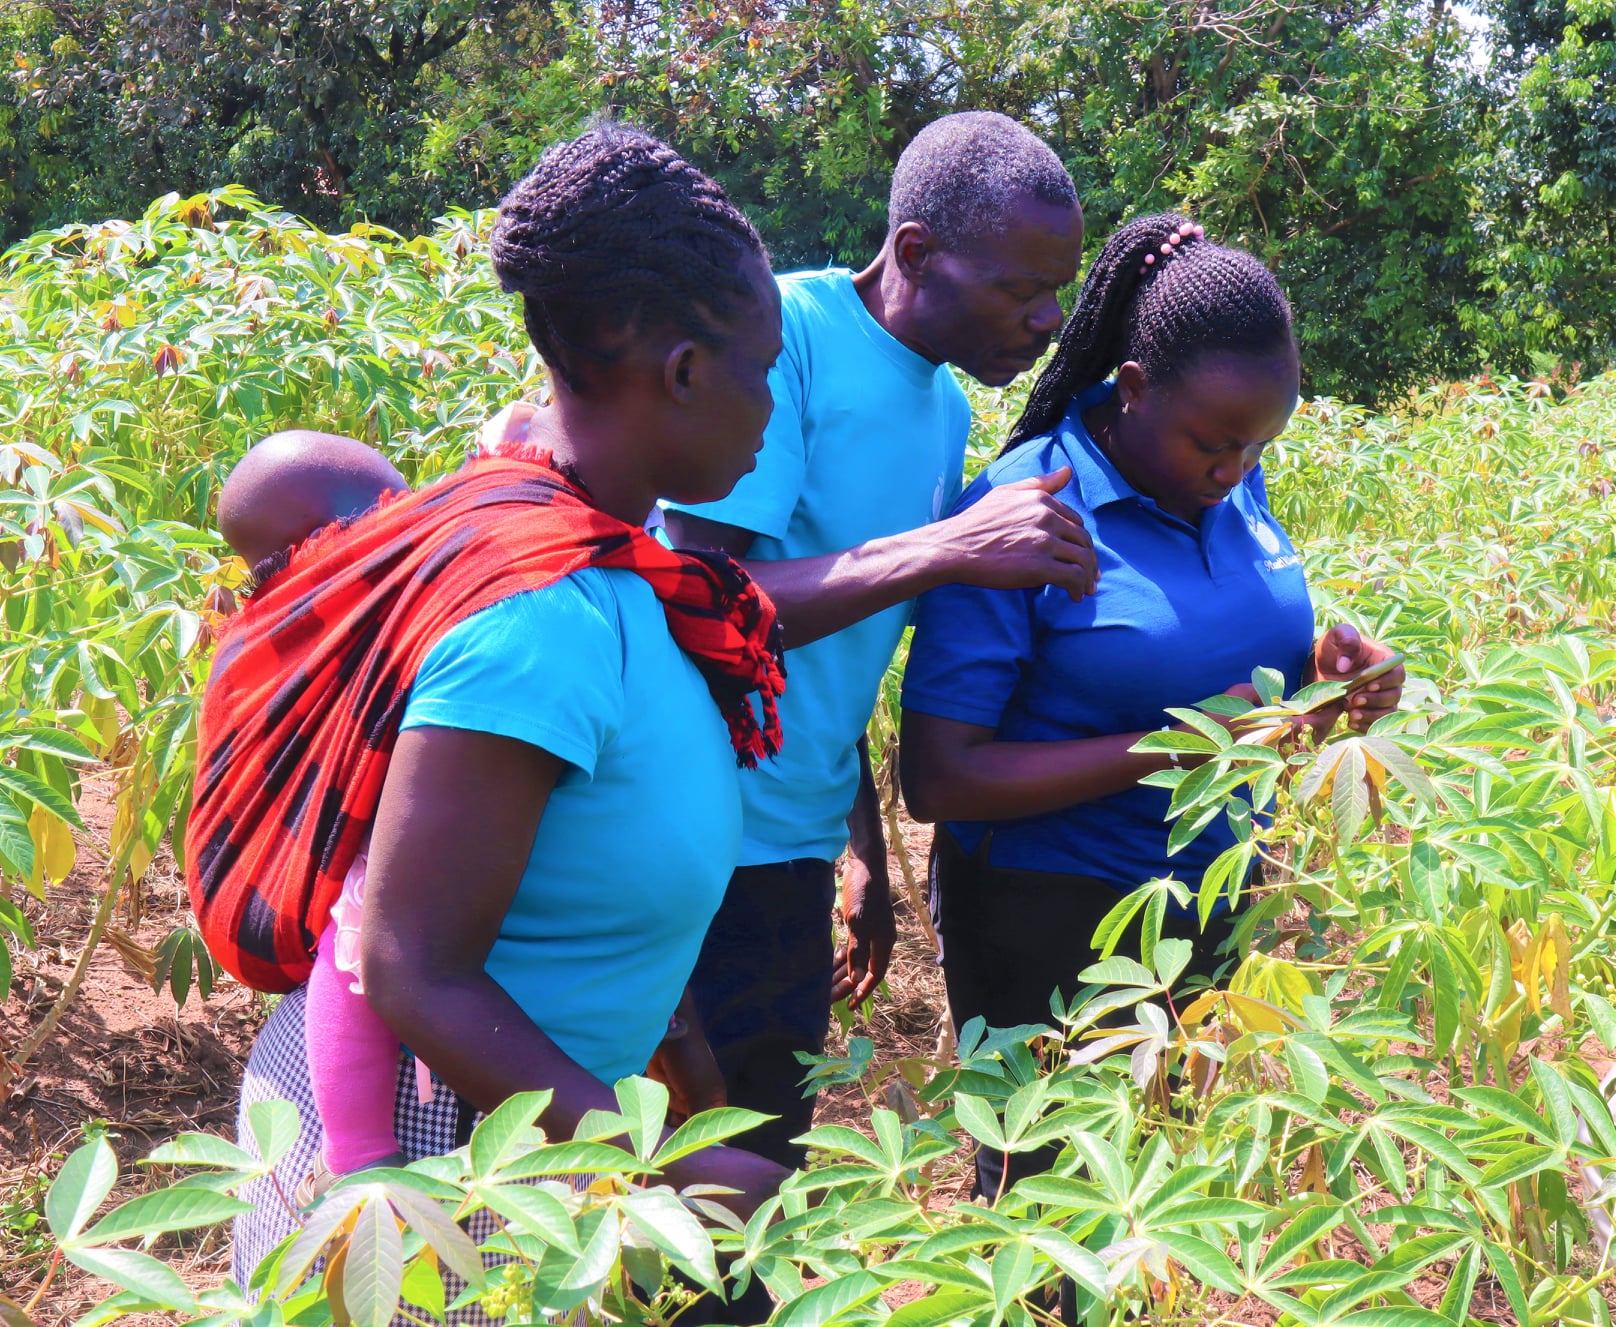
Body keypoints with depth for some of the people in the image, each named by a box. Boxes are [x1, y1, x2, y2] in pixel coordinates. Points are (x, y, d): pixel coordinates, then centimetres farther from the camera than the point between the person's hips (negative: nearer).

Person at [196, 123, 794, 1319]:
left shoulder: (609, 554, -2)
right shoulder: (549, 614, -28)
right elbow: (413, 976, -26)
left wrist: (677, 1060, 15)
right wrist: (676, 1172, -24)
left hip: (524, 1110, 8)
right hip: (418, 1129, -8)